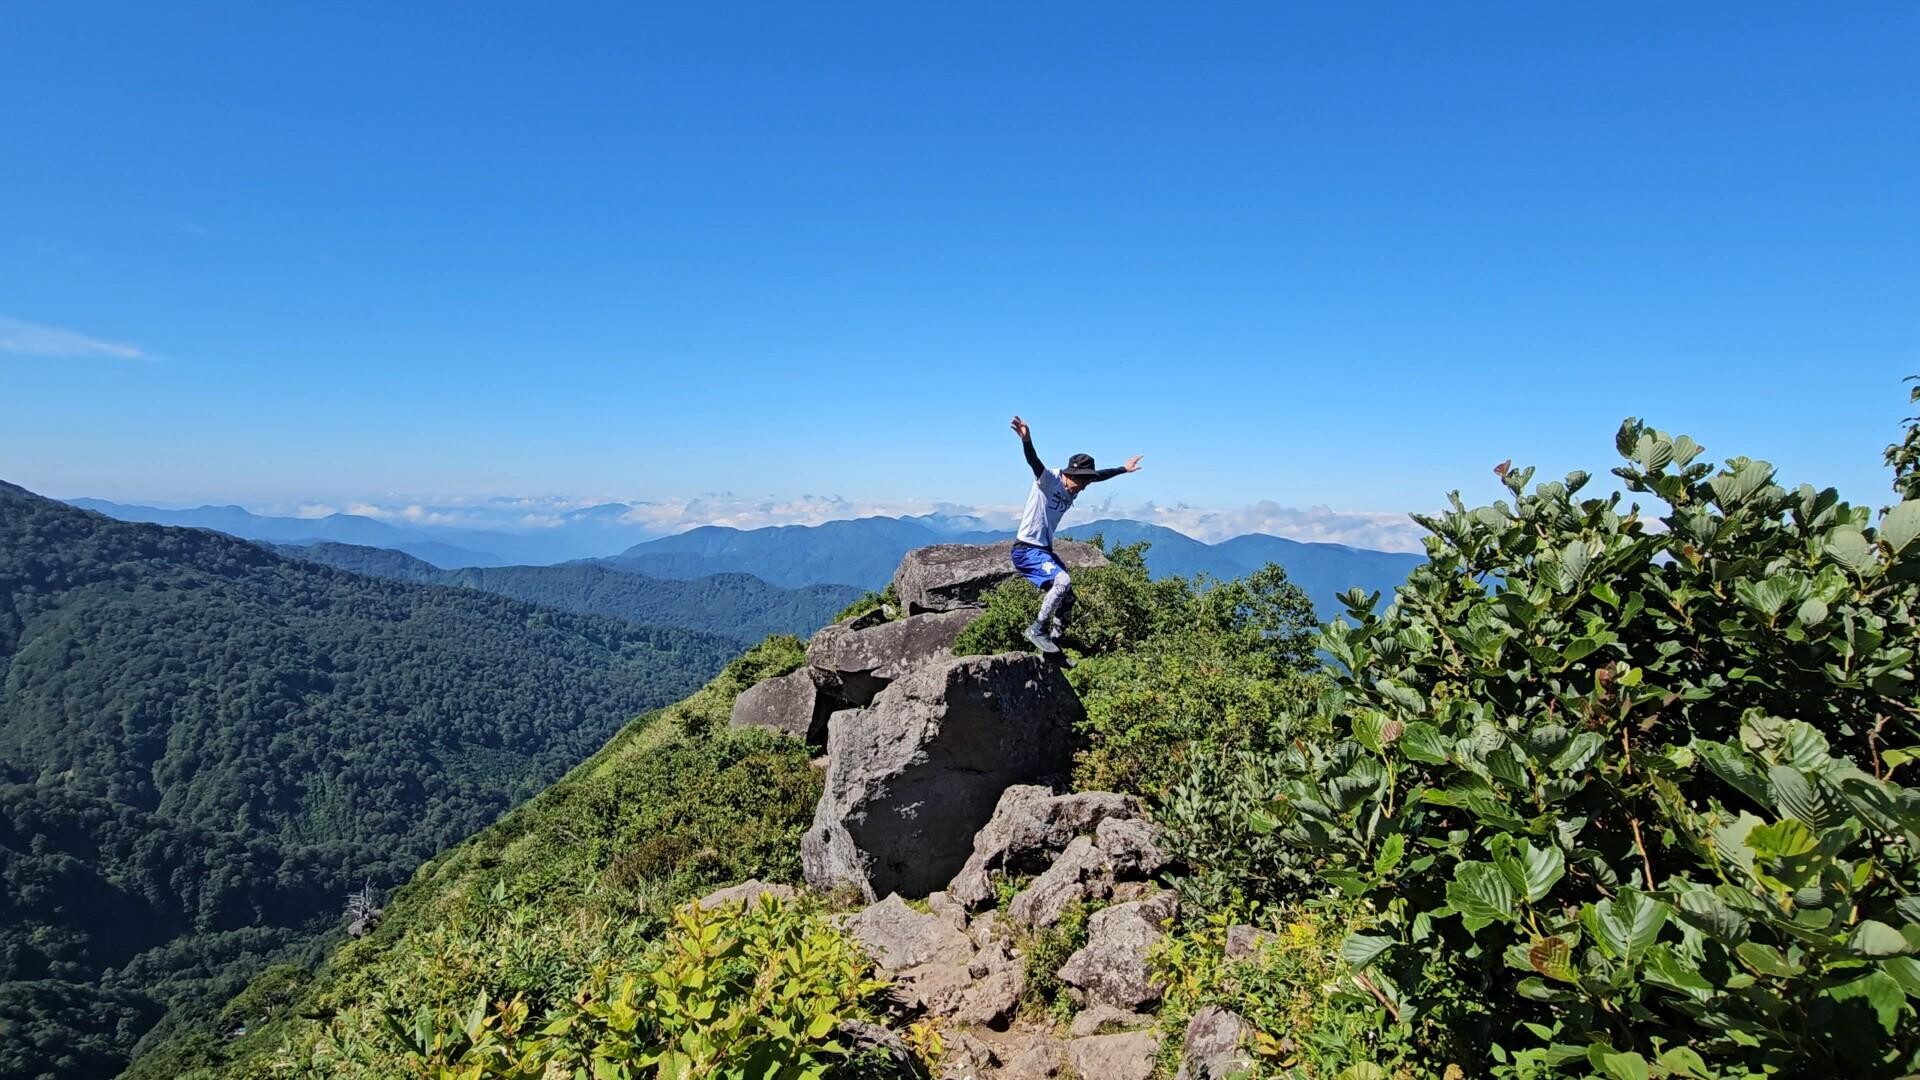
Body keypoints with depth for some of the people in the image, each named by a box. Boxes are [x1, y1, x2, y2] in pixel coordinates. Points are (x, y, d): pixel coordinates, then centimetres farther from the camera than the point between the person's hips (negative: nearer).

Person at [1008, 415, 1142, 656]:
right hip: (1026, 550, -9)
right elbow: (1033, 462, -36)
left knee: (1067, 600, 10)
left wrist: (1124, 469, 37)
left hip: (1045, 550, 9)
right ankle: (1037, 629, -16)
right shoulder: (1048, 478, -16)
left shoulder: (1076, 487, 8)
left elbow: (1099, 475, 26)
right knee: (1063, 580, -29)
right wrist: (1026, 440, -55)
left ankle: (1054, 645, 23)